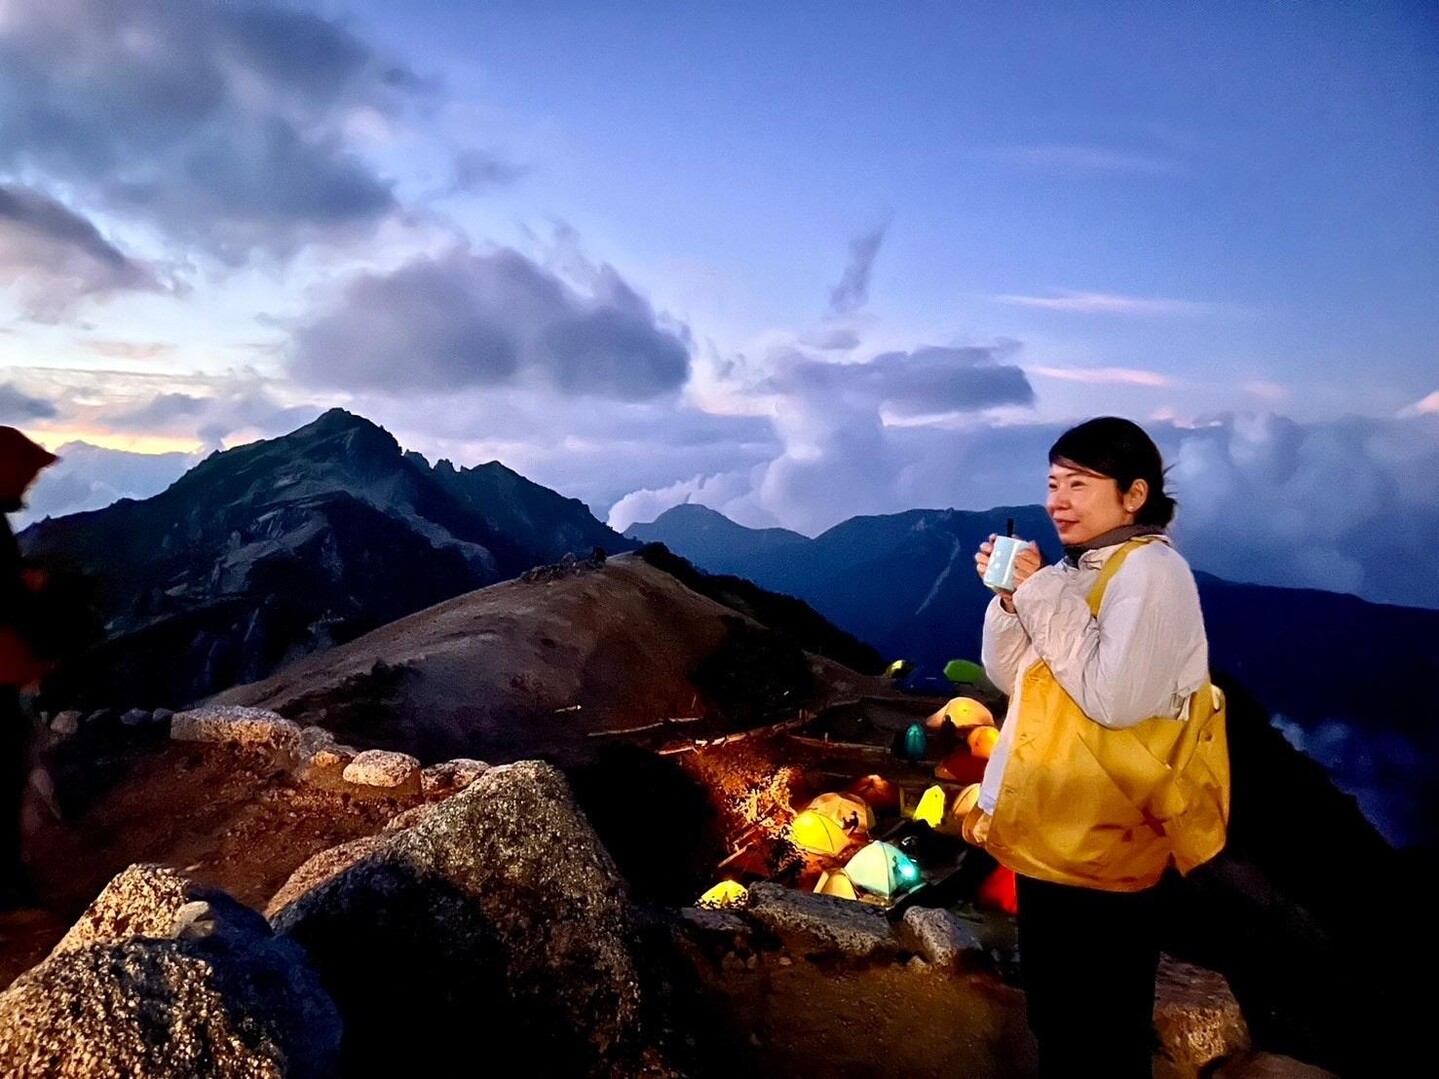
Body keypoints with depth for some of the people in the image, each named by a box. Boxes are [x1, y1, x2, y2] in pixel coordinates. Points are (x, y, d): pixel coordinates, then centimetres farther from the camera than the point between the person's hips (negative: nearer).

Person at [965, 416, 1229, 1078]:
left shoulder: (1150, 571, -17)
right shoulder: (1076, 569, 8)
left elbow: (1112, 698, -28)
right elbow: (1012, 677, 10)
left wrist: (1042, 595, -21)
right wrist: (1012, 597, -7)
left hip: (1104, 842, -9)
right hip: (1050, 831, 9)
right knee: (1053, 1013, 24)